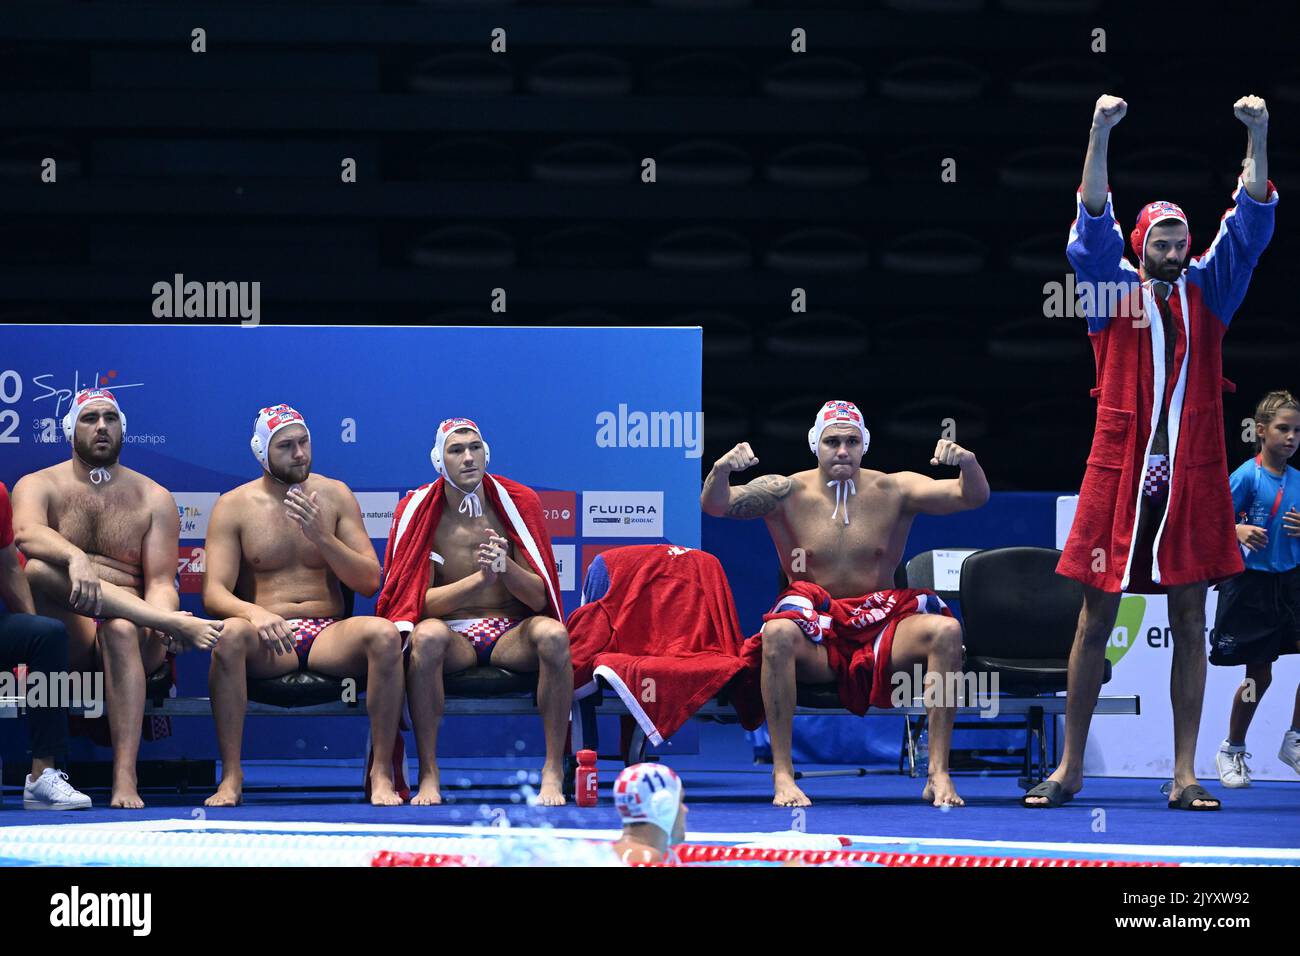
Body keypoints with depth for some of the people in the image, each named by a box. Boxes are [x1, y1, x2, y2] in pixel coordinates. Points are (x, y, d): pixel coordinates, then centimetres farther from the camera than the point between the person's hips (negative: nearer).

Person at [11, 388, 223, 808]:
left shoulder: (153, 498, 13)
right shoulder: (39, 486, 9)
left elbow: (161, 581, 2)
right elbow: (26, 534, -16)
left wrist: (162, 624, -22)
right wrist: (73, 557, -38)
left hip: (131, 631, 0)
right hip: (63, 637, 0)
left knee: (121, 629, -38)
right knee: (38, 570, -32)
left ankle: (125, 776, -45)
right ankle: (177, 624, -36)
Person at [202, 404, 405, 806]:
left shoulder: (334, 495, 10)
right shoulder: (233, 506, 5)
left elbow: (370, 582, 4)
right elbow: (214, 592, -5)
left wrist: (321, 537, -11)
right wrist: (256, 613, -27)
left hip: (329, 636, 1)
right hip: (267, 639, -1)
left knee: (385, 634, -31)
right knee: (229, 634, -36)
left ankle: (381, 770, -21)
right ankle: (231, 775, -29)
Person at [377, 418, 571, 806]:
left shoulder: (516, 503, 4)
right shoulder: (419, 512, 2)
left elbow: (540, 598, 0)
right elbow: (420, 601, -7)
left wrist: (506, 568, -21)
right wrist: (480, 578, -21)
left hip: (511, 635, 1)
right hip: (454, 635, -1)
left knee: (553, 634, -33)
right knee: (427, 635, -36)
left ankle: (553, 771, -26)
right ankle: (428, 774, -28)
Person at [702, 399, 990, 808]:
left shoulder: (894, 490, 4)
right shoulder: (787, 493, 2)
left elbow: (973, 497, -4)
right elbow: (715, 505, -11)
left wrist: (968, 464, -28)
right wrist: (722, 470, -33)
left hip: (882, 625, 1)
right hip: (816, 631, -1)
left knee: (946, 631, -28)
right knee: (778, 632, -36)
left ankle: (938, 775, -24)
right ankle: (782, 775, -31)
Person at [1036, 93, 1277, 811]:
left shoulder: (1207, 291, 10)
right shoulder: (1113, 289, 4)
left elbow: (1249, 223, 3)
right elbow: (1093, 222, -8)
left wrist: (1258, 140, -9)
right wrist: (1101, 135, -19)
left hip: (1193, 478, 2)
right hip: (1117, 473, -2)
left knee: (1190, 621, 3)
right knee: (1095, 619, 2)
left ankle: (1186, 775, 6)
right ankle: (1069, 769, 8)